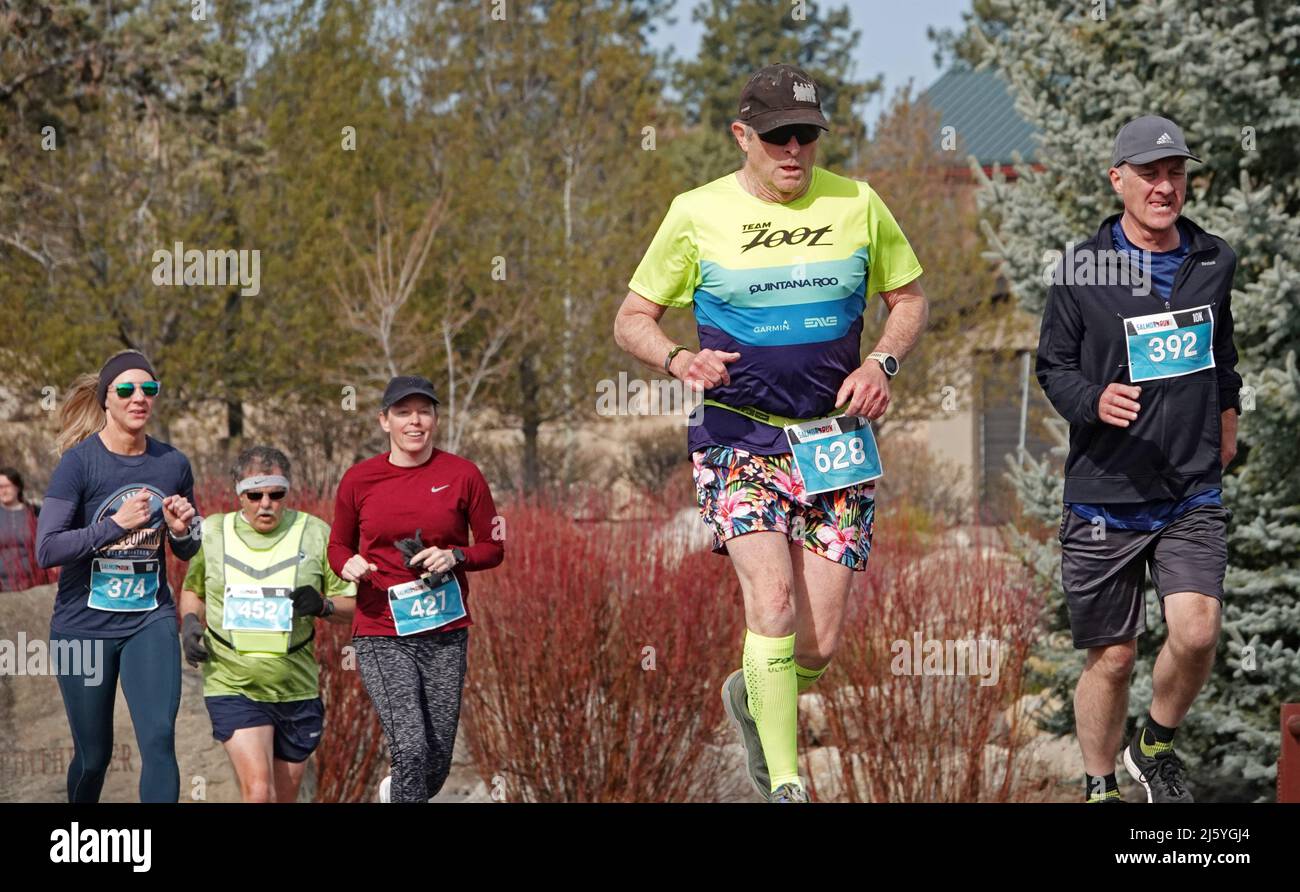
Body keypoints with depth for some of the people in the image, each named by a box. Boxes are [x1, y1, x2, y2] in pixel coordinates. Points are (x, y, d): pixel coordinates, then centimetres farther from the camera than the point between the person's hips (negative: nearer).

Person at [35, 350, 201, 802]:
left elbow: (187, 552, 14)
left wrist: (181, 530, -9)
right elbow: (46, 550, -18)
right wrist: (116, 525, -25)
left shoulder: (173, 464, 1)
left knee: (159, 741, -15)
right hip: (85, 626, -2)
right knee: (93, 754, 10)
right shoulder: (80, 461, -11)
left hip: (151, 620, 2)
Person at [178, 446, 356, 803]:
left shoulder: (315, 534, 1)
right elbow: (192, 590, 21)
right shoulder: (212, 533, 3)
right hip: (233, 686, -2)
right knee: (259, 792, -19)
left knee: (285, 798, 10)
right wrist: (189, 623, -1)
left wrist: (324, 606, -17)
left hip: (296, 690, 2)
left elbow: (352, 607, 5)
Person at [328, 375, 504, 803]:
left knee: (438, 762, 7)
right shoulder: (359, 479, 1)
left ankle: (394, 792, 39)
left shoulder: (462, 474, 1)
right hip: (382, 635, -2)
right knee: (411, 748, -19)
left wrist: (454, 557, -13)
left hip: (446, 634, 2)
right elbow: (338, 545, 14)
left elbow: (493, 547, 7)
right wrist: (349, 565, -9)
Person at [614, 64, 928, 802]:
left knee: (820, 646, 0)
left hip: (836, 435, 2)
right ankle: (785, 784, -17)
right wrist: (679, 360, -16)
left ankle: (753, 699, 35)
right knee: (773, 597, -24)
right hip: (738, 436, -2)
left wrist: (883, 362, -4)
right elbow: (632, 319, 5)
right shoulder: (698, 214, -2)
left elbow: (910, 299, 16)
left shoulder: (857, 206, 3)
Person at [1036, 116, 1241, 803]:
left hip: (1193, 492, 2)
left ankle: (1156, 745, 12)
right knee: (1111, 658, 3)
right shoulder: (1083, 269, -4)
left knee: (1195, 634, -15)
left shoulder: (1214, 261, 6)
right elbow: (1052, 365, 2)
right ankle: (1099, 787, 23)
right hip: (1105, 494, -2)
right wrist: (1095, 401, -17)